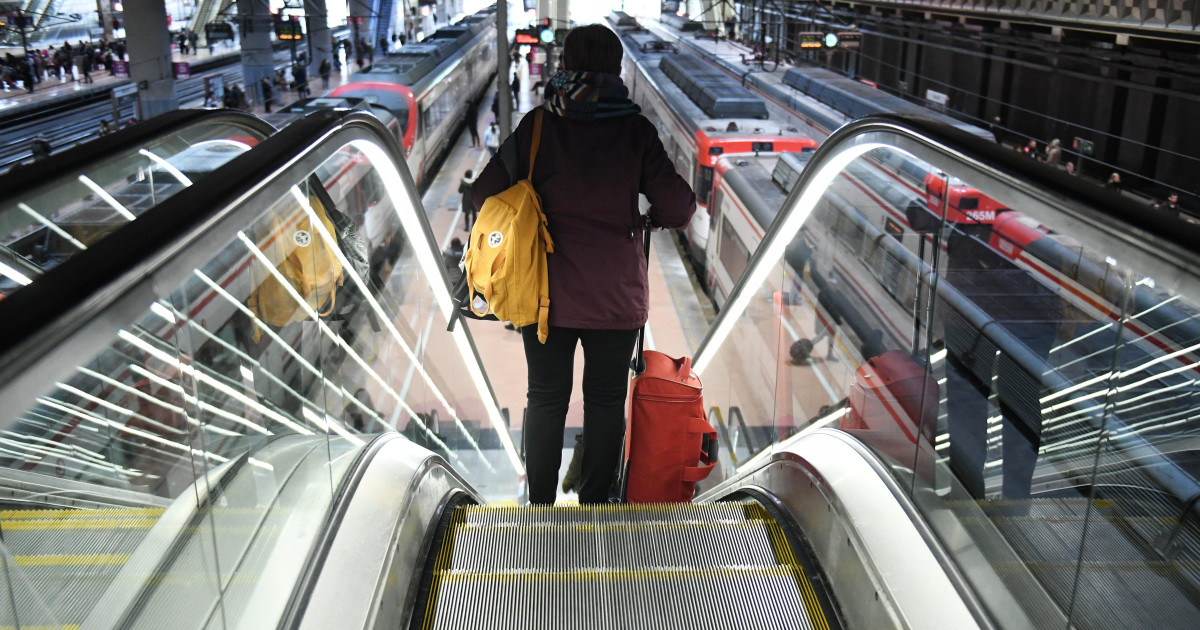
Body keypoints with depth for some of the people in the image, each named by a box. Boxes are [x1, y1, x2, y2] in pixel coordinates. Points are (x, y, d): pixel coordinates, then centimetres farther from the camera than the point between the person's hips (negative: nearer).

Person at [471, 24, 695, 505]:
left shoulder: (539, 125, -4)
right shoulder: (635, 130, -5)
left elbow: (486, 195, -4)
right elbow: (678, 209, -8)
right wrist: (650, 217, 14)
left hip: (547, 291, 1)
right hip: (616, 296, 0)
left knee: (545, 400, 15)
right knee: (606, 402, 15)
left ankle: (540, 508, 26)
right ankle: (594, 507, 26)